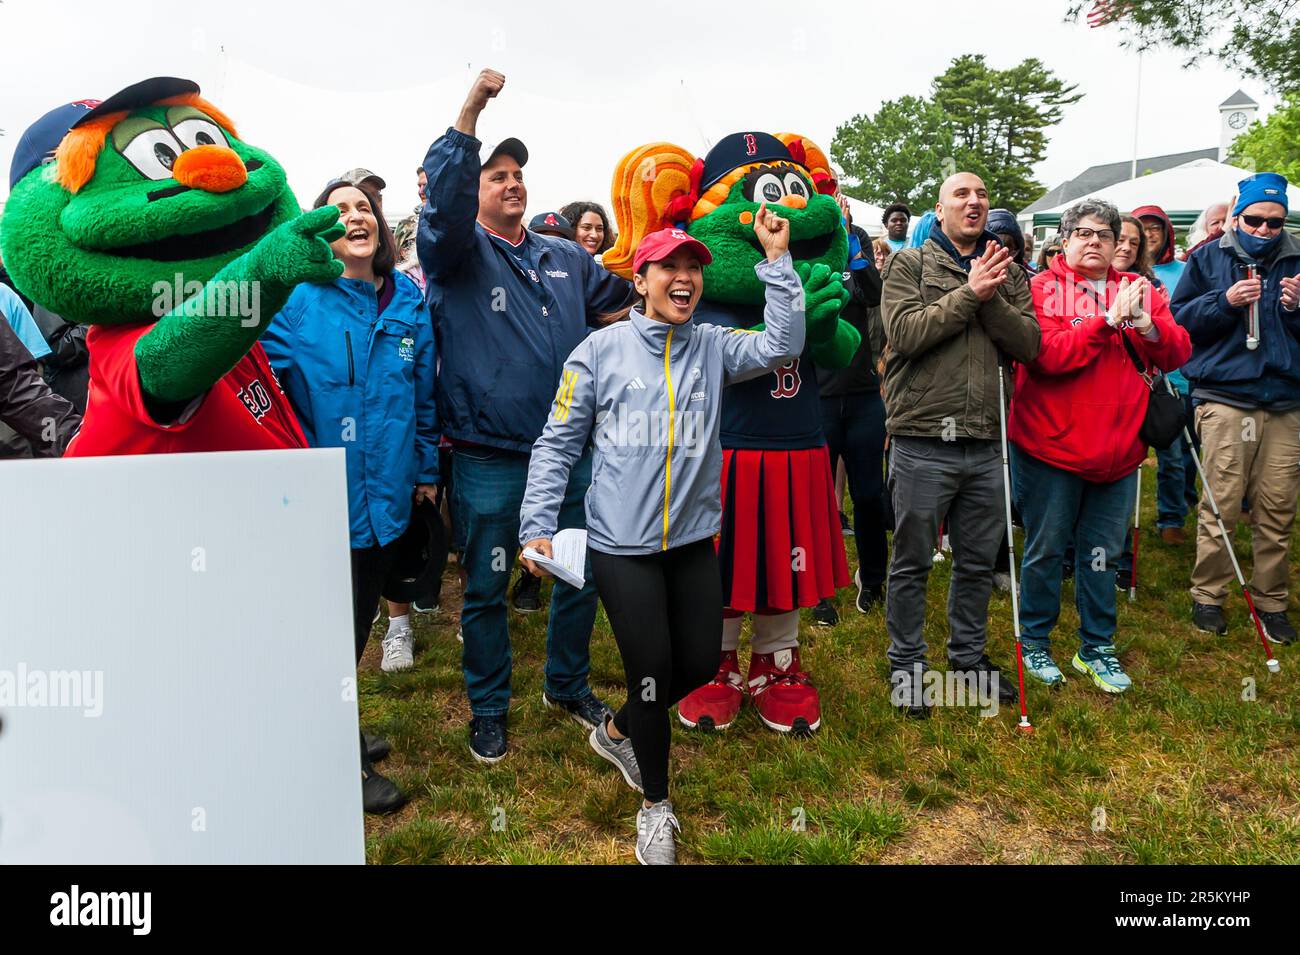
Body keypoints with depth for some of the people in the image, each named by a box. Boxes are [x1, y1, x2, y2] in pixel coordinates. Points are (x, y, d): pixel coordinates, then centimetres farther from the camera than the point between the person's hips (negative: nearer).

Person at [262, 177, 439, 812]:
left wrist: (426, 469, 14)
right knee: (336, 626, 5)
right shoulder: (297, 299, -11)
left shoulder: (408, 301, 5)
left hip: (387, 491, 6)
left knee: (360, 616, 19)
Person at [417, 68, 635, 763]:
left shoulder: (566, 257, 12)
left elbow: (622, 297, 22)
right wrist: (469, 115, -32)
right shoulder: (457, 252, -3)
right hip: (488, 461, -4)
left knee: (583, 575, 15)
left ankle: (568, 683, 38)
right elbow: (443, 204, -23)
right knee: (486, 589, 9)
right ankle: (489, 708, 28)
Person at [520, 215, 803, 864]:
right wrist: (537, 524, -8)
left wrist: (778, 261, -12)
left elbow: (782, 345, -9)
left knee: (699, 665, 11)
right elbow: (557, 443, -1)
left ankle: (617, 731, 42)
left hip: (694, 540, 4)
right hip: (621, 546, -4)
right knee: (651, 669, 1)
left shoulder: (713, 347, 5)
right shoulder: (600, 351, -4)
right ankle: (655, 805, 26)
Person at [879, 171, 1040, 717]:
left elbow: (1029, 344, -1)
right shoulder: (909, 264, 1)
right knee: (912, 564, 7)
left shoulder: (1008, 274, 12)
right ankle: (906, 665, 22)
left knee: (978, 563, 16)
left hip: (986, 445, 4)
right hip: (922, 442, -4)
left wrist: (991, 298, -14)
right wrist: (970, 292, -14)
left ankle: (970, 655, 34)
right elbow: (904, 332, -15)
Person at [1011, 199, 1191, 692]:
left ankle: (1097, 649, 27)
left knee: (1102, 554, 13)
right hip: (1051, 447, -4)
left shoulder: (1140, 290, 10)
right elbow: (1047, 355, -19)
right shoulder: (1042, 289, -4)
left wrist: (1146, 324, -16)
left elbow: (1178, 354, 2)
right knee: (1046, 550, 7)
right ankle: (1034, 642, 24)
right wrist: (1108, 320, -21)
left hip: (1118, 450, 4)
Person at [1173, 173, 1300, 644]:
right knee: (1220, 507, -3)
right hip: (1225, 399, -3)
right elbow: (1178, 319, 0)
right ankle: (1208, 596, 11)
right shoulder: (1208, 258, 7)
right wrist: (1225, 301, -13)